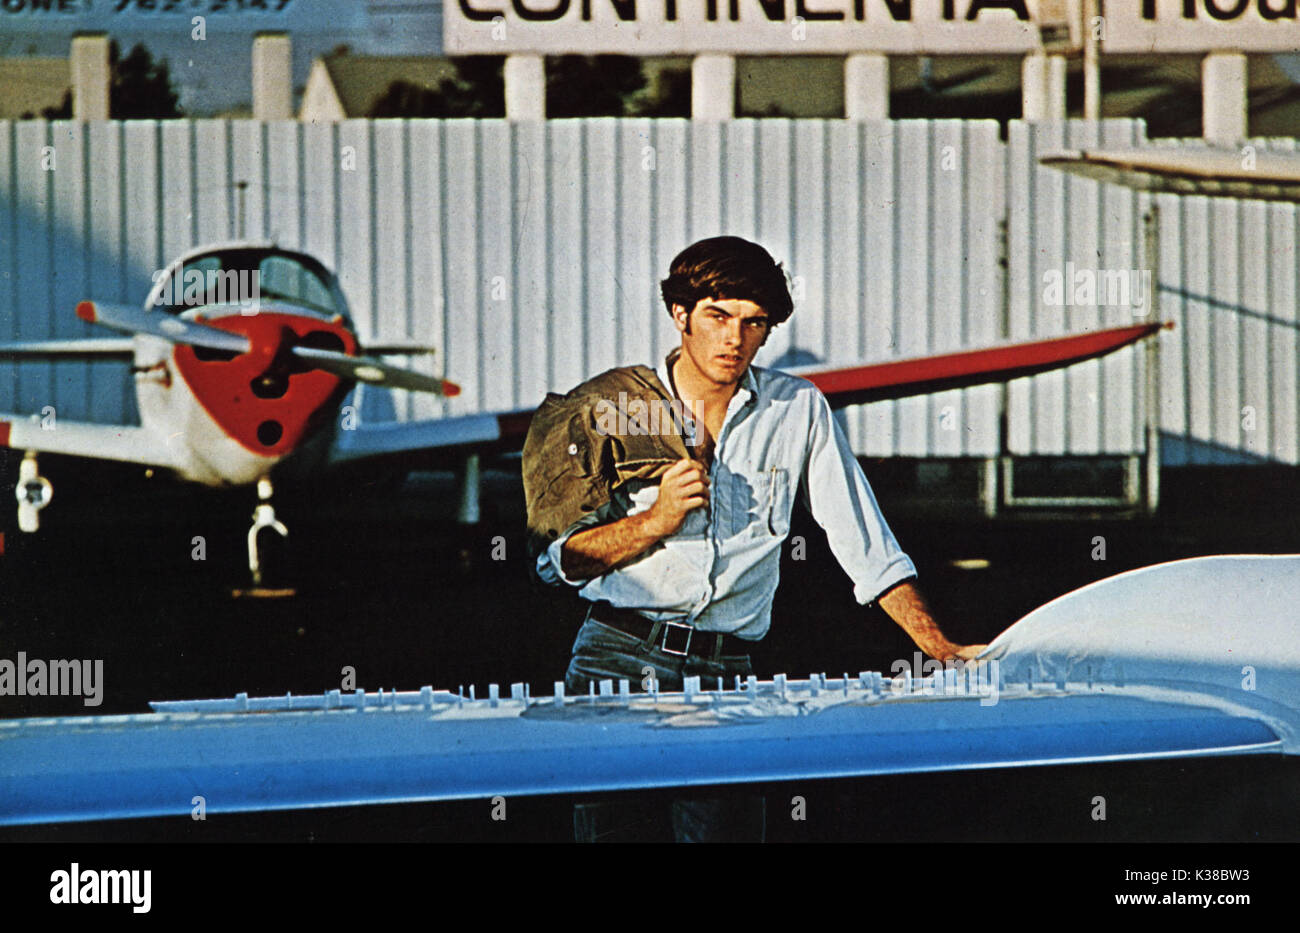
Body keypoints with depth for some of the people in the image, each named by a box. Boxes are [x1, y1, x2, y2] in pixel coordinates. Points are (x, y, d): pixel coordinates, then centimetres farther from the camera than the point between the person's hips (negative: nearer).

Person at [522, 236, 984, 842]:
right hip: (619, 658, -1)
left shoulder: (799, 410, 12)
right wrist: (656, 522, -7)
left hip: (727, 674, 1)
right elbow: (555, 558, 7)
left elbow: (865, 544, 11)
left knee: (725, 830, -13)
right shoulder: (608, 408, 8)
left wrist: (940, 650, 3)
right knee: (617, 831, -13)